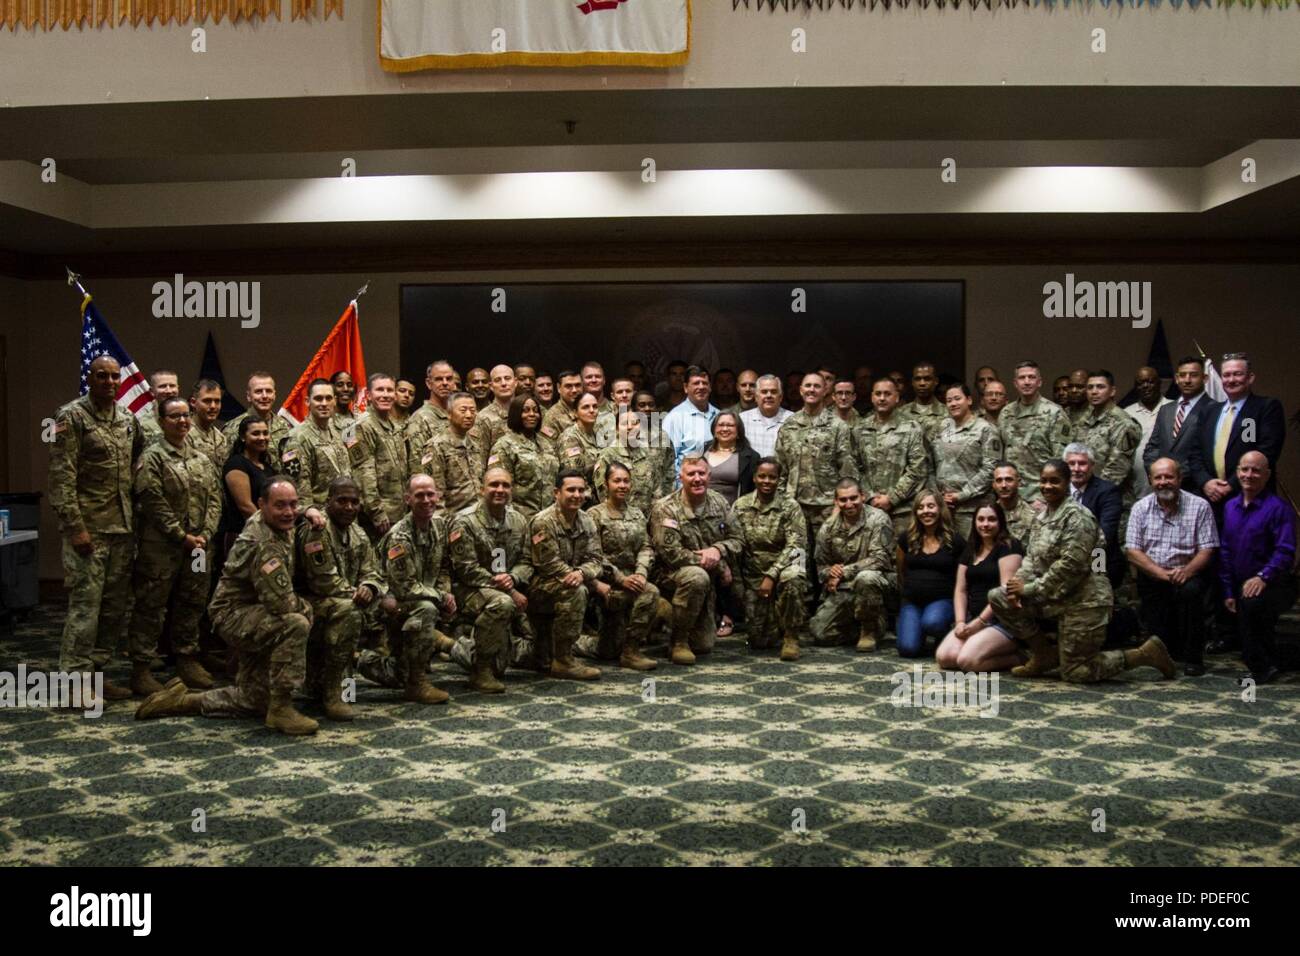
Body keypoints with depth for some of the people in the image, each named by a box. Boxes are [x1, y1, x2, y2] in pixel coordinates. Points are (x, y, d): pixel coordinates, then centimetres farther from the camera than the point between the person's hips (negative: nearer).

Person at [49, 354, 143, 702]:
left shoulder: (128, 420, 13)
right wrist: (75, 526, -17)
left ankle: (96, 670, 20)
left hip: (123, 528, 7)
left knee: (116, 605, 9)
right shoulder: (71, 417, -6)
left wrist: (136, 518, 14)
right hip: (89, 528, -6)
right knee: (86, 603, -5)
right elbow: (61, 478, -11)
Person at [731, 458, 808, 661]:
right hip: (753, 575, 2)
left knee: (794, 577, -40)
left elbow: (795, 546, -12)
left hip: (782, 567, -2)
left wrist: (771, 575, -22)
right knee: (759, 640, -6)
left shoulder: (790, 508, -4)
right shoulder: (741, 506, 3)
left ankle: (791, 636, -18)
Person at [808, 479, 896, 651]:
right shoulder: (828, 528, 3)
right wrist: (830, 573, -12)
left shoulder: (877, 519, -11)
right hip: (844, 590, 4)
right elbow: (821, 565, 12)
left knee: (866, 577, -39)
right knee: (820, 632, -12)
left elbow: (879, 559, -19)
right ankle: (855, 626, 19)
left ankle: (869, 630, -14)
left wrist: (844, 572, -19)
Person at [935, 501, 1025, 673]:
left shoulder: (1009, 546, -4)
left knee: (967, 661, -27)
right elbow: (960, 590, 13)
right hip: (974, 620, 7)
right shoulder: (970, 551, 18)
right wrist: (961, 622, -3)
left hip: (1003, 621, -7)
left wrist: (980, 622, -16)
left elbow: (1007, 589, -15)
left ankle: (1015, 657, -4)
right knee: (943, 657, -15)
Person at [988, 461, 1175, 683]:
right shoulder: (1043, 516, 9)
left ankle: (1145, 654, 11)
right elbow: (1032, 557, 9)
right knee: (998, 597, -3)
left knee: (1074, 673, -3)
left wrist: (1030, 589, -19)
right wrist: (1019, 584, -12)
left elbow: (1071, 565, -24)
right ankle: (1045, 654, 8)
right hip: (1056, 596, 8)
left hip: (1082, 600, -8)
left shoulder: (1076, 515, -17)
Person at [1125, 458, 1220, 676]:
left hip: (1187, 573, -1)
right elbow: (1132, 551, -5)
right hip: (1151, 576, 1)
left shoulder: (1199, 506, -2)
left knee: (1190, 590, -35)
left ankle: (1193, 657, -19)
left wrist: (1186, 571, -26)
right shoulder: (1141, 508, 2)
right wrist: (1163, 573, -19)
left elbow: (1207, 550, -6)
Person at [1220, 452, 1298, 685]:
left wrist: (1263, 576, -33)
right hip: (1243, 586, 7)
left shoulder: (1279, 507, -10)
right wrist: (1228, 591, 9)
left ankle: (1262, 668, -20)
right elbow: (1225, 552, 13)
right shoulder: (1230, 506, 11)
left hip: (1275, 586, -7)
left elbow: (1285, 552, -19)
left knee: (1252, 603, -33)